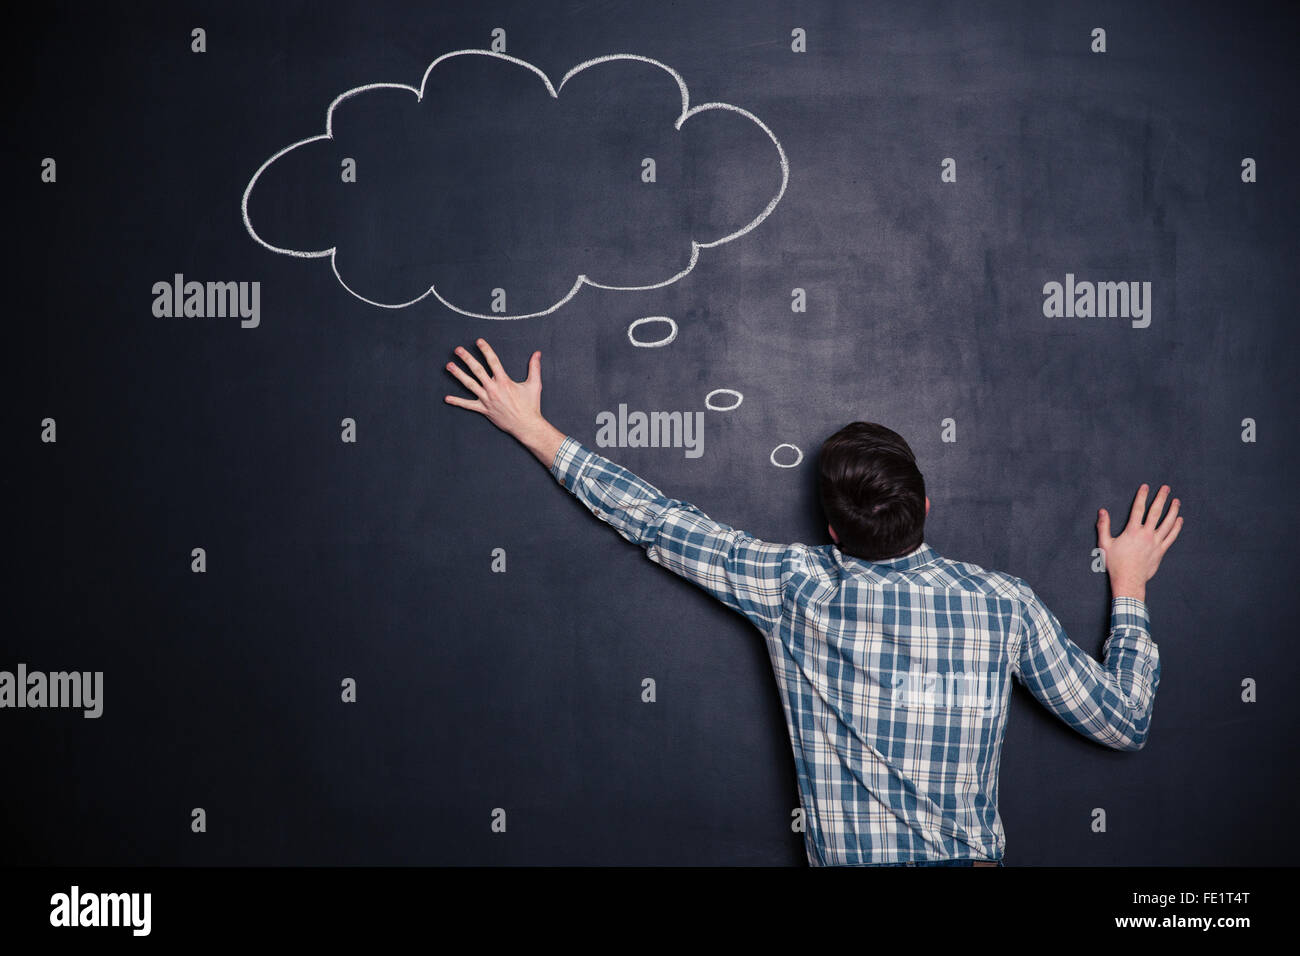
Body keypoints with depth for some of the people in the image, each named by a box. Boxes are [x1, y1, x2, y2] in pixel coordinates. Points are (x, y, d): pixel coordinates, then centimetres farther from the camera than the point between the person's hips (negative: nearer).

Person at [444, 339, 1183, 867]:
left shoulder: (796, 589, -12)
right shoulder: (1004, 604, -9)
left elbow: (656, 522, -5)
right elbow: (1126, 723, 0)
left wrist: (534, 429, 4)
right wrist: (1130, 591, 15)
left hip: (849, 859, -2)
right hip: (974, 859, 2)